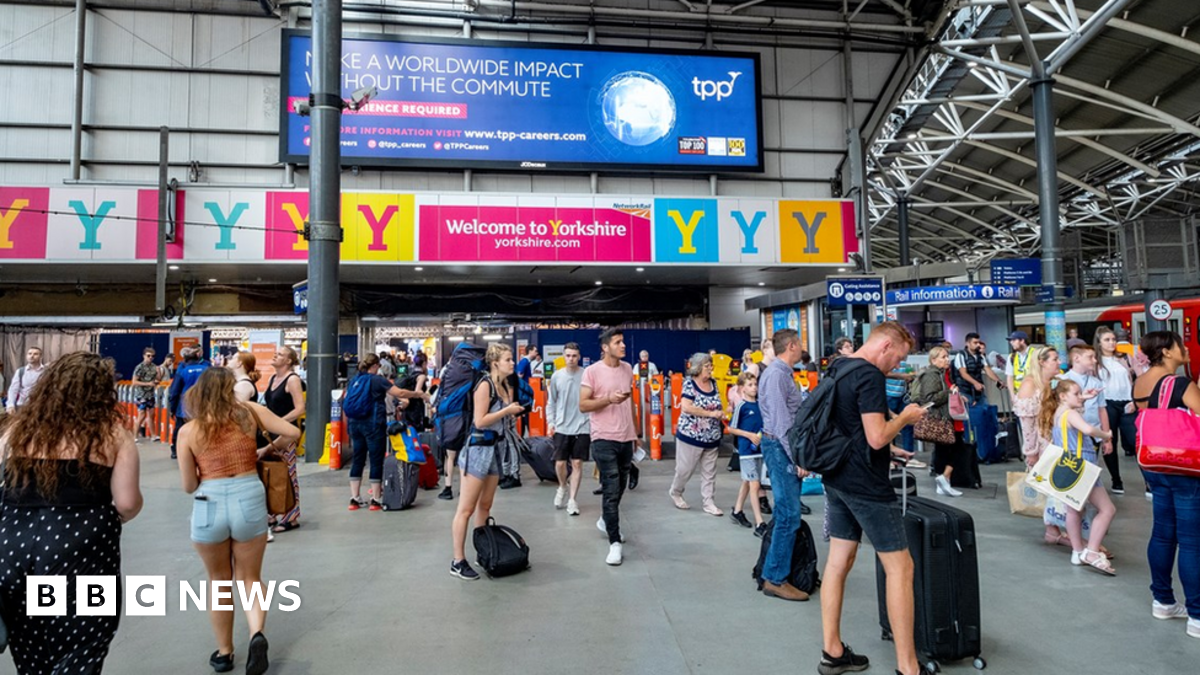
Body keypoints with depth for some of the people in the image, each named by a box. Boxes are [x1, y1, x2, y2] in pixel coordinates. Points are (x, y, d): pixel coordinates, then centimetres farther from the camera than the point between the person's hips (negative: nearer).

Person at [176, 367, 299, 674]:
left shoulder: (188, 431, 0)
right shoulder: (248, 412, -1)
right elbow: (292, 433, -1)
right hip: (249, 501, 0)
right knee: (250, 578, 19)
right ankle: (257, 634, -5)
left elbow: (189, 486, 3)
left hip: (209, 506, 0)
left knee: (219, 582, 22)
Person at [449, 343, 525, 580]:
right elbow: (480, 421, -20)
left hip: (497, 448, 8)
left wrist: (514, 411, -2)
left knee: (485, 506, 15)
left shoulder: (507, 387, 9)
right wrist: (507, 410, -15)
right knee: (466, 508, -2)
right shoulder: (485, 385, -14)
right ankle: (458, 562, 4)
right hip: (479, 448, -8)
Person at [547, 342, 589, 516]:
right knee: (560, 463, 4)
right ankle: (563, 487, 35)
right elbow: (551, 402, 10)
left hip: (582, 428, -1)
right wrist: (551, 422, 3)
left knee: (577, 463, 1)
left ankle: (572, 499, 14)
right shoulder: (556, 376, 2)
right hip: (561, 427, 2)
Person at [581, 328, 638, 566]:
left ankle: (606, 520, 43)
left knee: (619, 488, 19)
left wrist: (636, 432, 18)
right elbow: (583, 405, -9)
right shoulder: (592, 371, -9)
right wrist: (608, 399, -23)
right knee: (611, 491, -6)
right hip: (604, 439, -6)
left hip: (626, 438, 6)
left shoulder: (628, 368, 9)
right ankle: (615, 543, 2)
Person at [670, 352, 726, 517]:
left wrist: (720, 414, -3)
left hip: (711, 437, 6)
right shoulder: (690, 383, -13)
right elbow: (686, 407, -24)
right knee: (685, 469, 7)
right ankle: (675, 492, 31)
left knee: (709, 472, 9)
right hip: (691, 435, -6)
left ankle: (708, 503, 18)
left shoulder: (713, 383, 6)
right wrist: (711, 413, -21)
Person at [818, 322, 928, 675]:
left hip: (836, 478, 9)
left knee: (838, 561, 13)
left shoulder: (836, 368, 11)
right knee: (900, 567, 2)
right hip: (865, 485, -9)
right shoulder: (869, 375, -18)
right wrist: (905, 417, -7)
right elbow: (877, 436, -24)